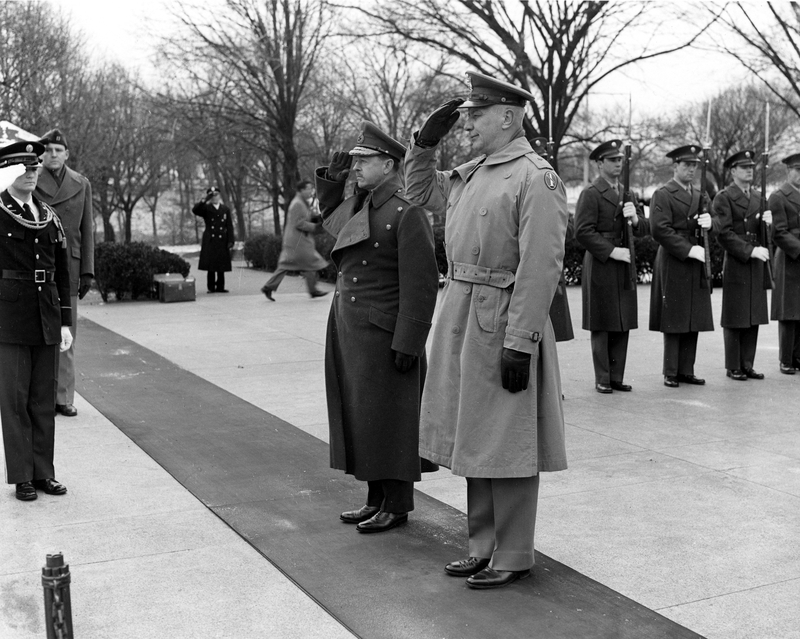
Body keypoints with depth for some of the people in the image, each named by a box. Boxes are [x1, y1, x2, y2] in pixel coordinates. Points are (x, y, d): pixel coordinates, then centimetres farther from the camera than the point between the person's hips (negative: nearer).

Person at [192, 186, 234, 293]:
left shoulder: (225, 209, 11)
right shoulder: (206, 209, 6)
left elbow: (230, 226, 6)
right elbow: (195, 210, -14)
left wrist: (231, 241, -2)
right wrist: (204, 200, -20)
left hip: (222, 241, 2)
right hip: (210, 241, -2)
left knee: (221, 266, 3)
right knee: (211, 265, -3)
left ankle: (220, 287, 10)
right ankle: (211, 287, 2)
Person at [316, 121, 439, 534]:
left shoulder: (407, 212, -14)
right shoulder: (358, 204, 12)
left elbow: (421, 284, -17)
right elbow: (329, 223, 35)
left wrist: (408, 343, -19)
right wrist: (330, 181, 19)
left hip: (383, 335, -8)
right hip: (347, 329, 8)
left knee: (388, 419, 1)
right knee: (360, 417, 14)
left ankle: (397, 506, 14)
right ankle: (376, 499, 25)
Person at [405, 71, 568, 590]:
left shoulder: (536, 178, -14)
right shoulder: (473, 172, 11)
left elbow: (540, 268, -20)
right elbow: (422, 191, 29)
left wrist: (519, 343, -22)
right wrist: (427, 141, 13)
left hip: (500, 325, -8)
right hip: (461, 317, 9)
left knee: (507, 447, 3)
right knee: (475, 442, 16)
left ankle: (513, 557, 17)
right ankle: (484, 547, 29)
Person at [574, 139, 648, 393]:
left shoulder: (626, 193, 17)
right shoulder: (591, 193, -6)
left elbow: (644, 229, 15)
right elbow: (583, 232, -14)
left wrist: (635, 219, -7)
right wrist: (611, 251, -17)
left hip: (625, 266, 7)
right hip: (601, 266, -7)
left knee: (623, 325, 7)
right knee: (602, 325, 0)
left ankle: (617, 377, 15)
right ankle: (602, 379, 7)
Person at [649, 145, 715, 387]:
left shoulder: (700, 196, 19)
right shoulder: (663, 195, -4)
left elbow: (712, 226, 21)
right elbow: (659, 229, -14)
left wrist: (709, 223, -4)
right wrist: (689, 250, -17)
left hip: (697, 265, 7)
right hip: (673, 265, -7)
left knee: (693, 321, 6)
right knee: (673, 321, -3)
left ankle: (686, 370, 13)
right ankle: (670, 373, 4)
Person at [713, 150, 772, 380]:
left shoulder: (758, 197, 16)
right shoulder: (724, 197, -4)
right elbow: (724, 234, -12)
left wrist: (767, 222, -4)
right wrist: (750, 250, -17)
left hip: (757, 265, 6)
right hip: (736, 264, -6)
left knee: (754, 318, 7)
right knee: (734, 319, 0)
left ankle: (747, 365, 14)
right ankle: (733, 368, 7)